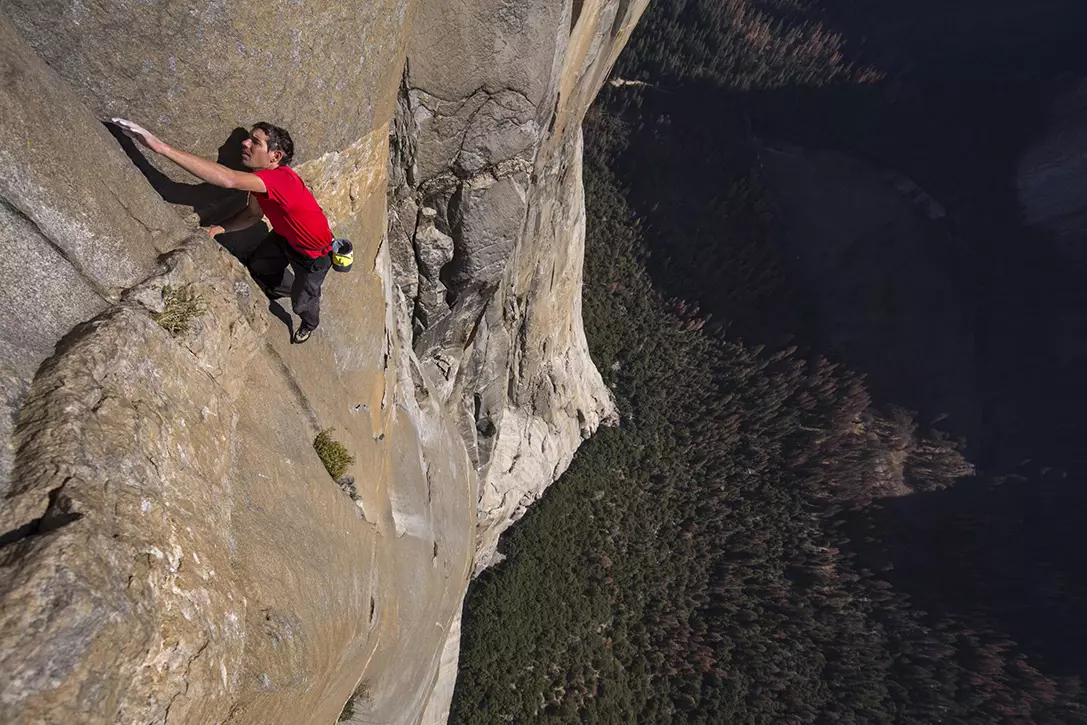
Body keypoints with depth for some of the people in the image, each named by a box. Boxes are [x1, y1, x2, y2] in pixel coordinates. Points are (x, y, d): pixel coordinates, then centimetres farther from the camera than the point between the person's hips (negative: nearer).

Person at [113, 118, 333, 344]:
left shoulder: (282, 179, -41)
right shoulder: (259, 177, -13)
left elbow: (228, 180, -56)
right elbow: (254, 214, 3)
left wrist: (162, 147, -58)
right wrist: (220, 228, -15)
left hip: (315, 253, -7)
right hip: (285, 237, 8)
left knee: (301, 302, 13)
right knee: (257, 266, 27)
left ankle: (310, 323, 50)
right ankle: (284, 289, 60)